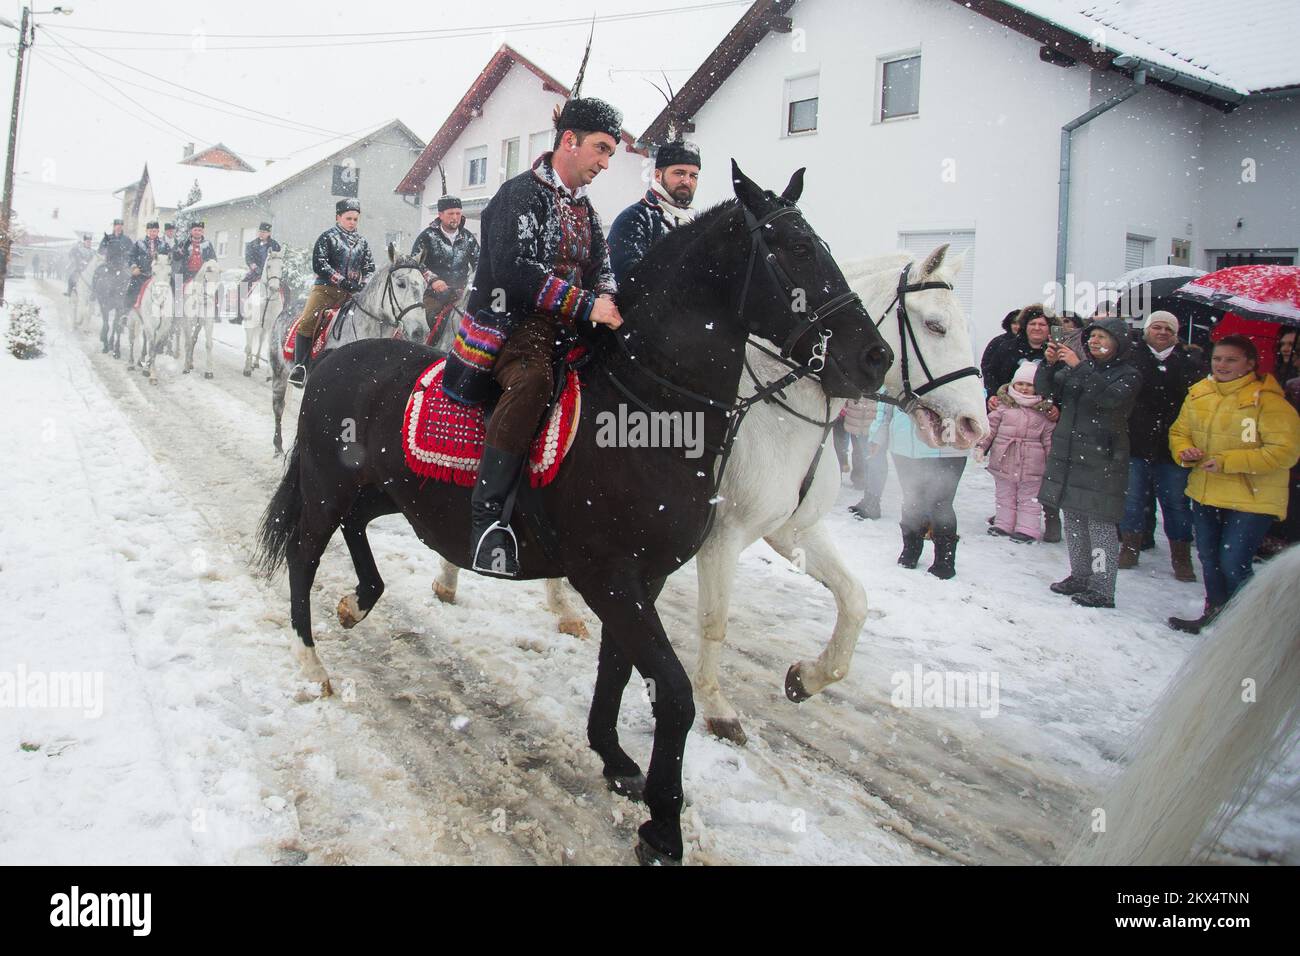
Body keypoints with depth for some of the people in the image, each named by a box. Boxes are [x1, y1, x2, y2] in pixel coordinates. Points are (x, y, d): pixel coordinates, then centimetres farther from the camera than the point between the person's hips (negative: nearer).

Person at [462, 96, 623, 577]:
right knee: (532, 377, -38)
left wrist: (608, 303, -3)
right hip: (508, 321, -9)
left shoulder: (584, 210, 20)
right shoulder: (522, 192, -7)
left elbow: (600, 271, 22)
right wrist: (585, 304, -25)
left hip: (563, 327, 9)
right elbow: (512, 270, -21)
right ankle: (487, 515, -38)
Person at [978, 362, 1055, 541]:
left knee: (1029, 499, 6)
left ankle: (1028, 528, 12)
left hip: (1031, 465, -1)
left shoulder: (1044, 412, 0)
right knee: (1005, 496, 14)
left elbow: (1049, 438, 2)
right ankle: (1004, 524, 25)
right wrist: (981, 446, -11)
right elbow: (990, 427, 0)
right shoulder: (1003, 405, 0)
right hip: (1004, 461, 2)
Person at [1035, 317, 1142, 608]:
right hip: (1068, 455, 6)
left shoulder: (1128, 375, -2)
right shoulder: (1077, 369, 13)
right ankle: (1079, 576, 27)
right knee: (1073, 520, 14)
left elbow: (1111, 397, -22)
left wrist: (1078, 367, -24)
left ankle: (1102, 590, -4)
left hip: (1101, 460, -6)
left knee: (1100, 524, -7)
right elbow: (1046, 390, 6)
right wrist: (1049, 364, -12)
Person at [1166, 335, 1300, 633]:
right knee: (1209, 560, 19)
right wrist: (1185, 451, -10)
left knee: (1233, 564, -10)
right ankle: (1214, 614, 39)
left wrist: (1227, 462, -24)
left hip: (1251, 499, -6)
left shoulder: (1268, 401, -15)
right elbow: (1179, 432, 14)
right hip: (1204, 494, 7)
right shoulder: (1198, 395, 3)